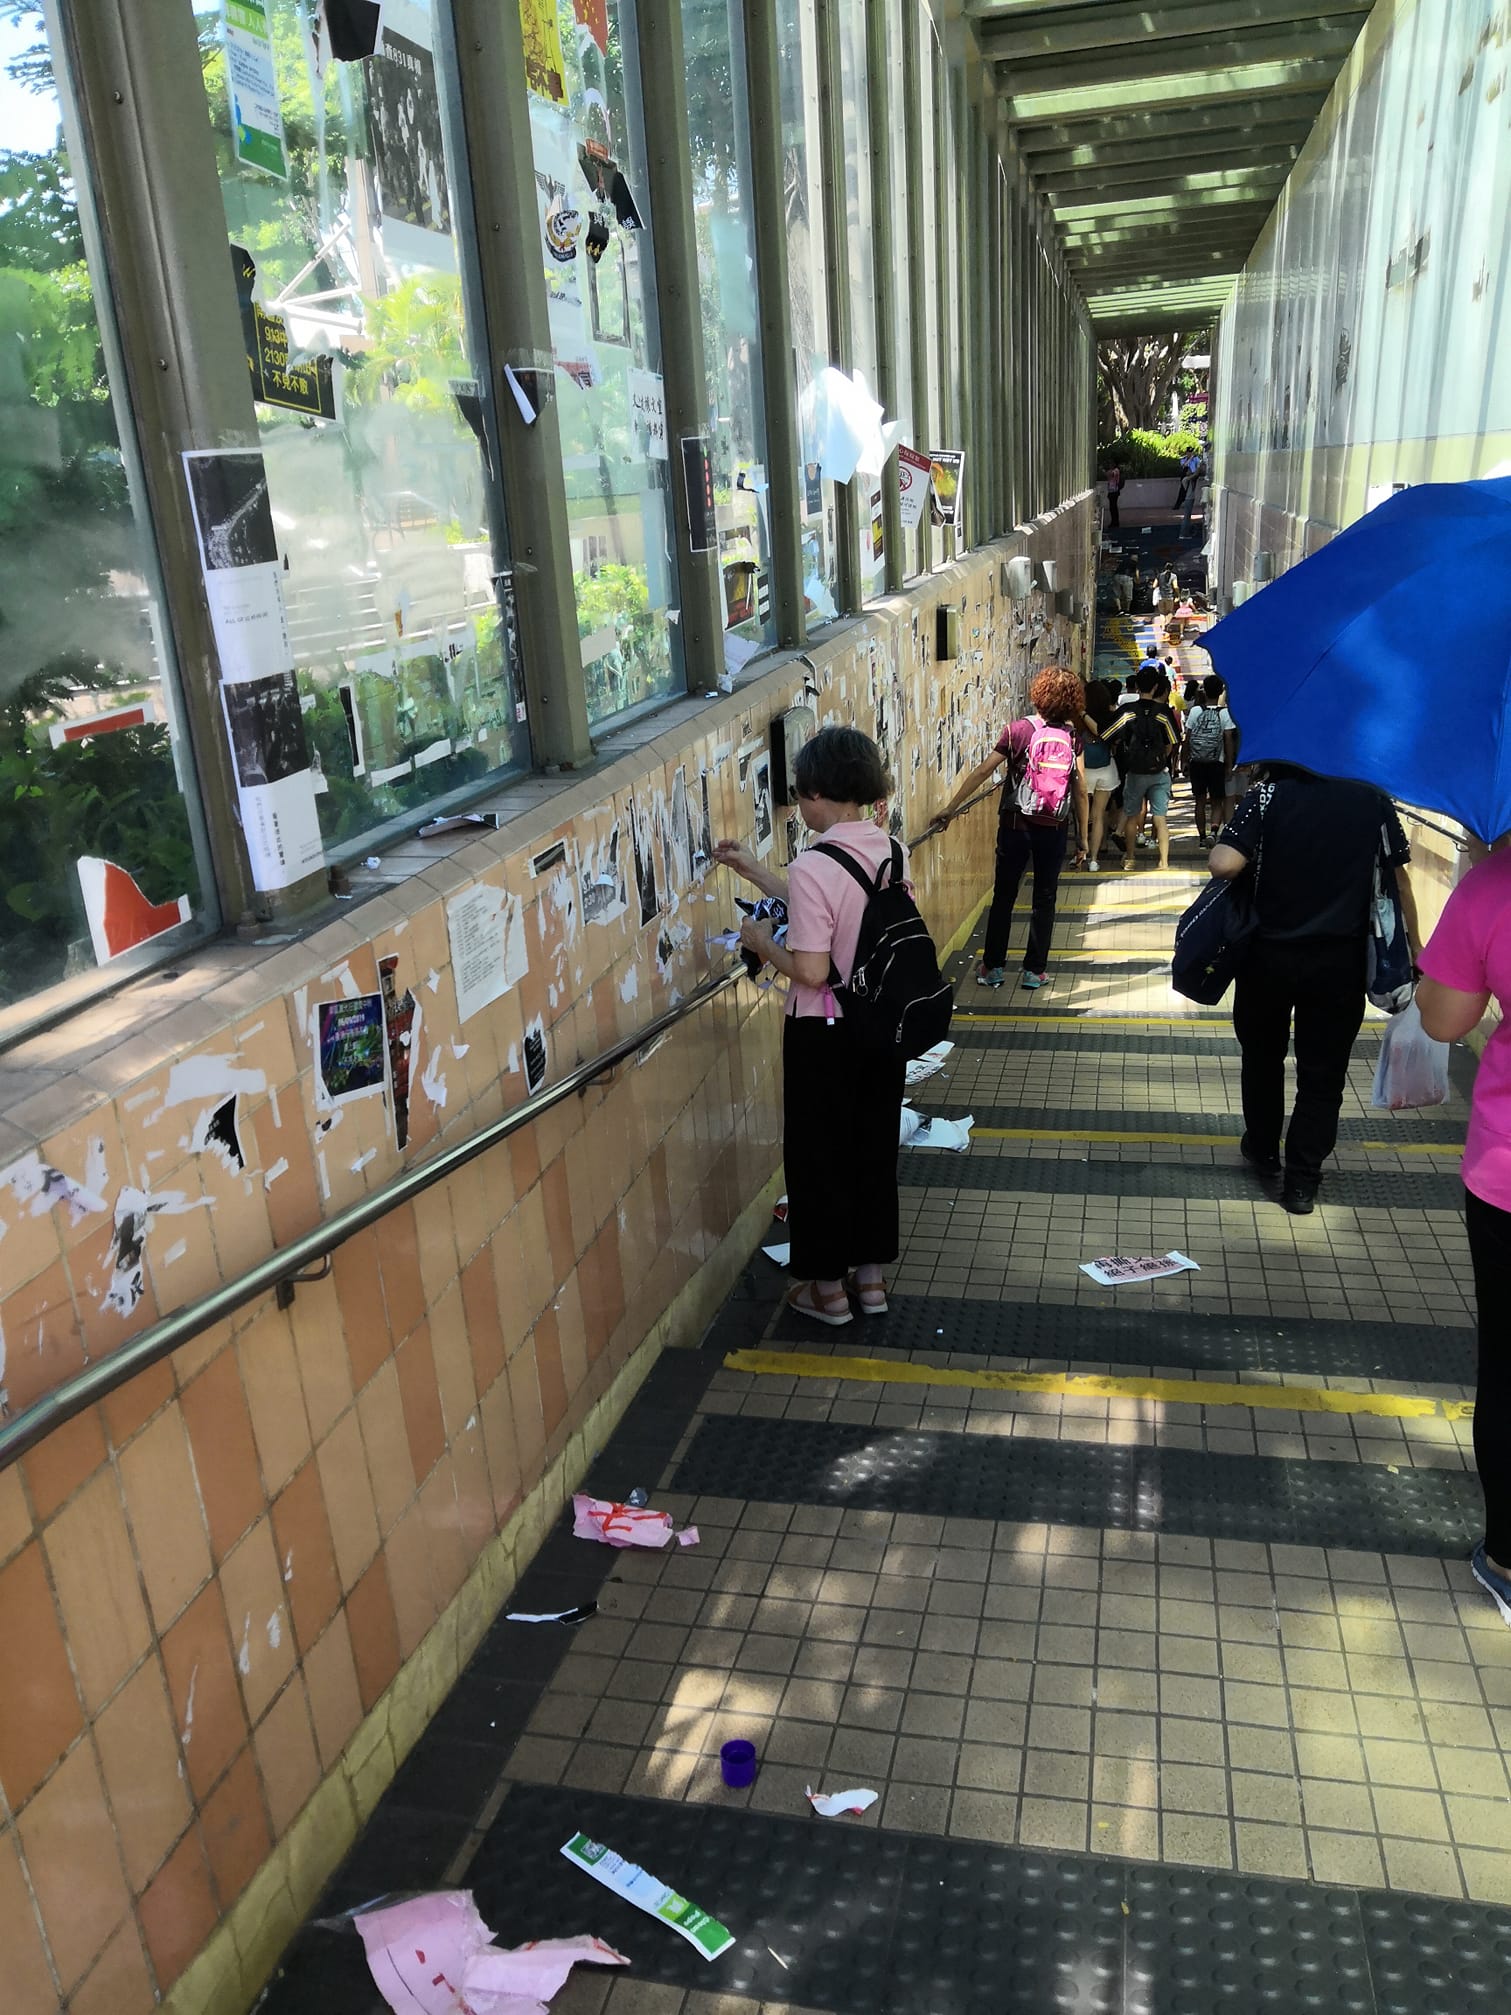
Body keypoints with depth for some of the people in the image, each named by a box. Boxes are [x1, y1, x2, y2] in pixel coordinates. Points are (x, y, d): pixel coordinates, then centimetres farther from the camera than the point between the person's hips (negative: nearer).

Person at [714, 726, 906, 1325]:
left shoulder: (814, 867, -24)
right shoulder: (892, 851, -1)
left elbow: (811, 970, -25)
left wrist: (761, 941, -6)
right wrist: (754, 871, 16)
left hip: (824, 1034, -7)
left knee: (818, 1155, 10)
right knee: (874, 1147, 18)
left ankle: (828, 1287, 23)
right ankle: (870, 1275, 31)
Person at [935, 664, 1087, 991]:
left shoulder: (1019, 729, -6)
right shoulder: (1073, 737, 0)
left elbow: (983, 771, -9)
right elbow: (1080, 791, 0)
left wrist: (951, 807, -5)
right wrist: (1083, 838, 7)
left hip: (1017, 823, -1)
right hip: (1055, 828, 1)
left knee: (1004, 896, 10)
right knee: (1044, 899, 10)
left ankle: (993, 967, 14)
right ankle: (1034, 970, 13)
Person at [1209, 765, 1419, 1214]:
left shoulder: (1268, 795, -10)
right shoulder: (1372, 798, -3)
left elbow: (1222, 864, -21)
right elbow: (1398, 876, 0)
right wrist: (1413, 949, 9)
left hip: (1269, 955, -1)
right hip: (1341, 960, 1)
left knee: (1262, 1056, 22)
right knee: (1322, 1072, 11)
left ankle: (1262, 1148, 38)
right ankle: (1302, 1180, 15)